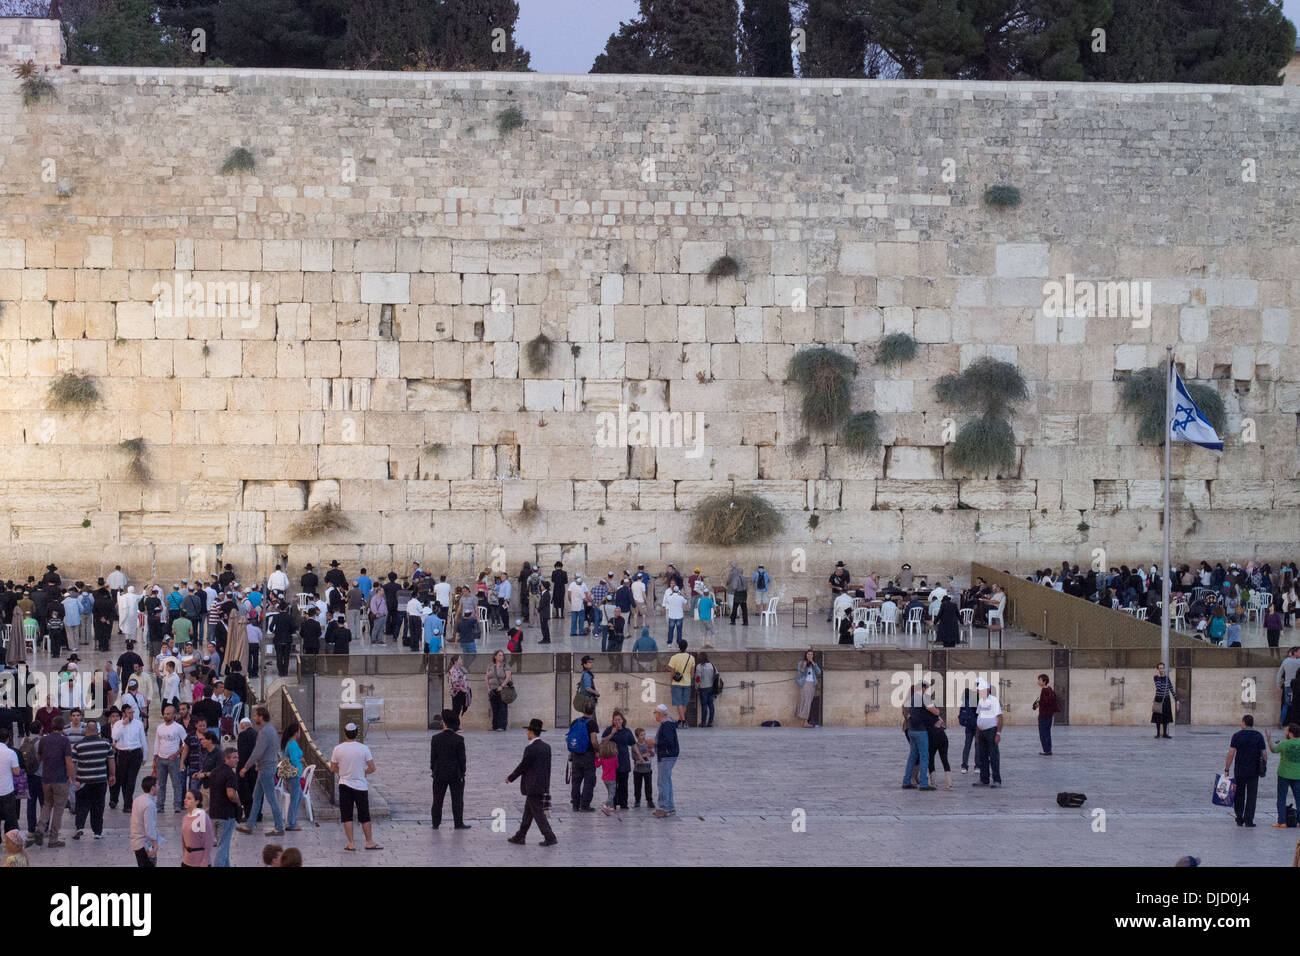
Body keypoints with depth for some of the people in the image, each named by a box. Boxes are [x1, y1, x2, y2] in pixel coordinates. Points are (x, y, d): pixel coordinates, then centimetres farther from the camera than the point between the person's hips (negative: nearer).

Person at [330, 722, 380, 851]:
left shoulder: (338, 749, -5)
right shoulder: (364, 748, -9)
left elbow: (332, 769, 3)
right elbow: (372, 768, -8)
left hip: (344, 785, 1)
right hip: (361, 786, -1)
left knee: (346, 816, 6)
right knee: (364, 816, 9)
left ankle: (351, 843, 4)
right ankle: (369, 842, 15)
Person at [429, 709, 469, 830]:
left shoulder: (435, 738, -9)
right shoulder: (459, 739, -13)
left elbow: (433, 757, -4)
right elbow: (462, 758, -10)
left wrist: (433, 771, 7)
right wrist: (462, 773, 0)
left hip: (439, 774, 2)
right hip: (455, 774, -2)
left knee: (438, 799, 13)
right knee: (457, 799, 8)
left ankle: (436, 823, 17)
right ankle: (459, 823, 11)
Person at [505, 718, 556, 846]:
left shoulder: (530, 748, -19)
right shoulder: (546, 747, 7)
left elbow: (523, 766, -14)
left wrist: (510, 778, 0)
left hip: (533, 787, -9)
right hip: (543, 785, 9)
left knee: (538, 812, -3)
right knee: (528, 812, 16)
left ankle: (550, 837, -5)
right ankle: (520, 837, 23)